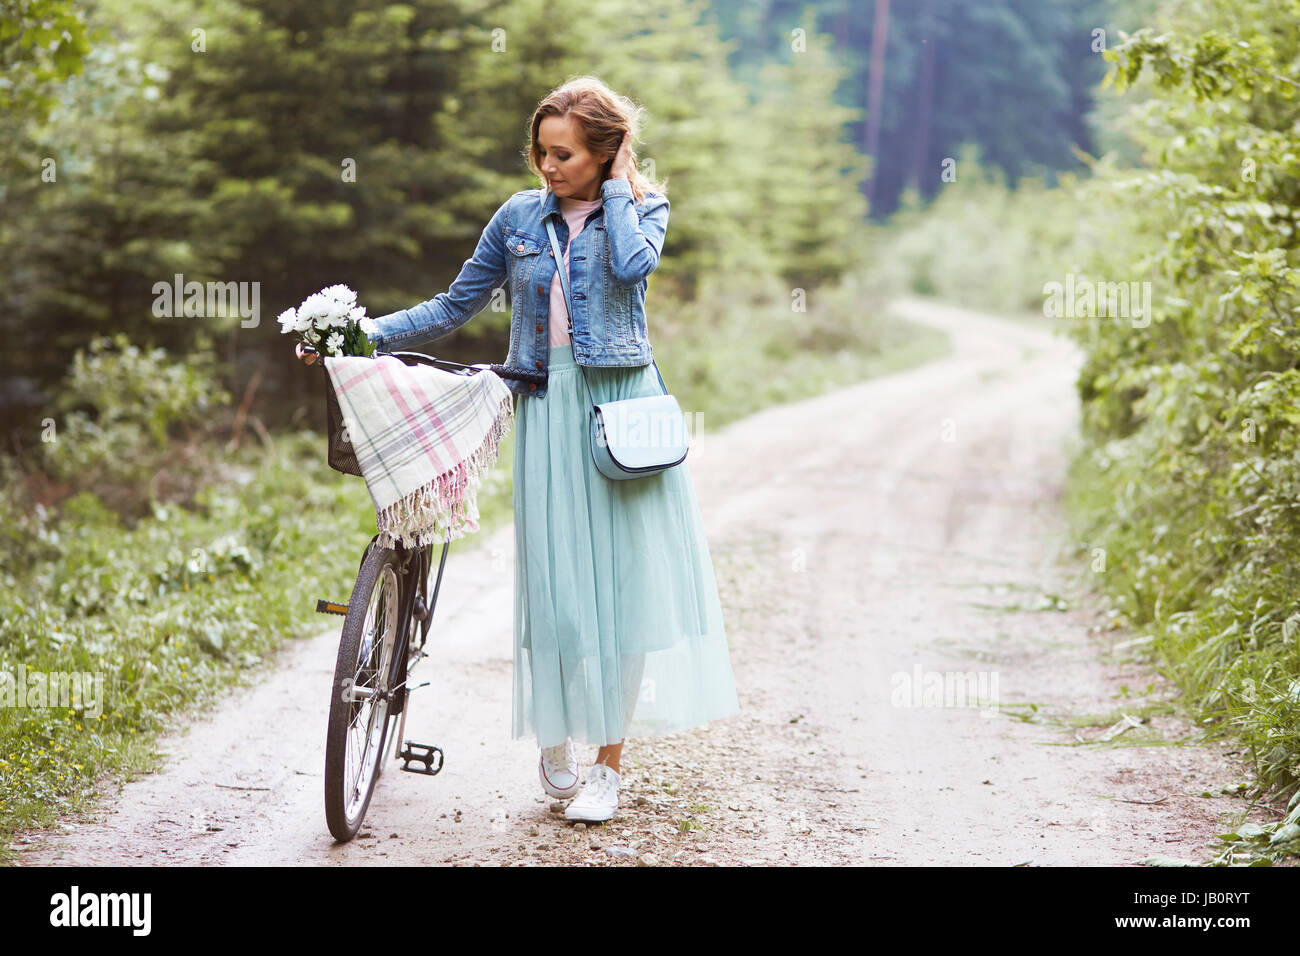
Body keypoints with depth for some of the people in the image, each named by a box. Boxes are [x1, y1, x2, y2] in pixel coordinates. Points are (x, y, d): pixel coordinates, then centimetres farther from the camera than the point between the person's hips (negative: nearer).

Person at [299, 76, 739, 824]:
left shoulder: (642, 208, 5)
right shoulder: (520, 217, 10)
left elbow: (632, 263, -19)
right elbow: (456, 307, 14)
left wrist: (616, 187, -5)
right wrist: (365, 336, 6)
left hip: (622, 403, -2)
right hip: (548, 407, 2)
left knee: (622, 573, -3)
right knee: (553, 576, 0)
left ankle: (610, 762, 4)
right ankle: (553, 729, 19)